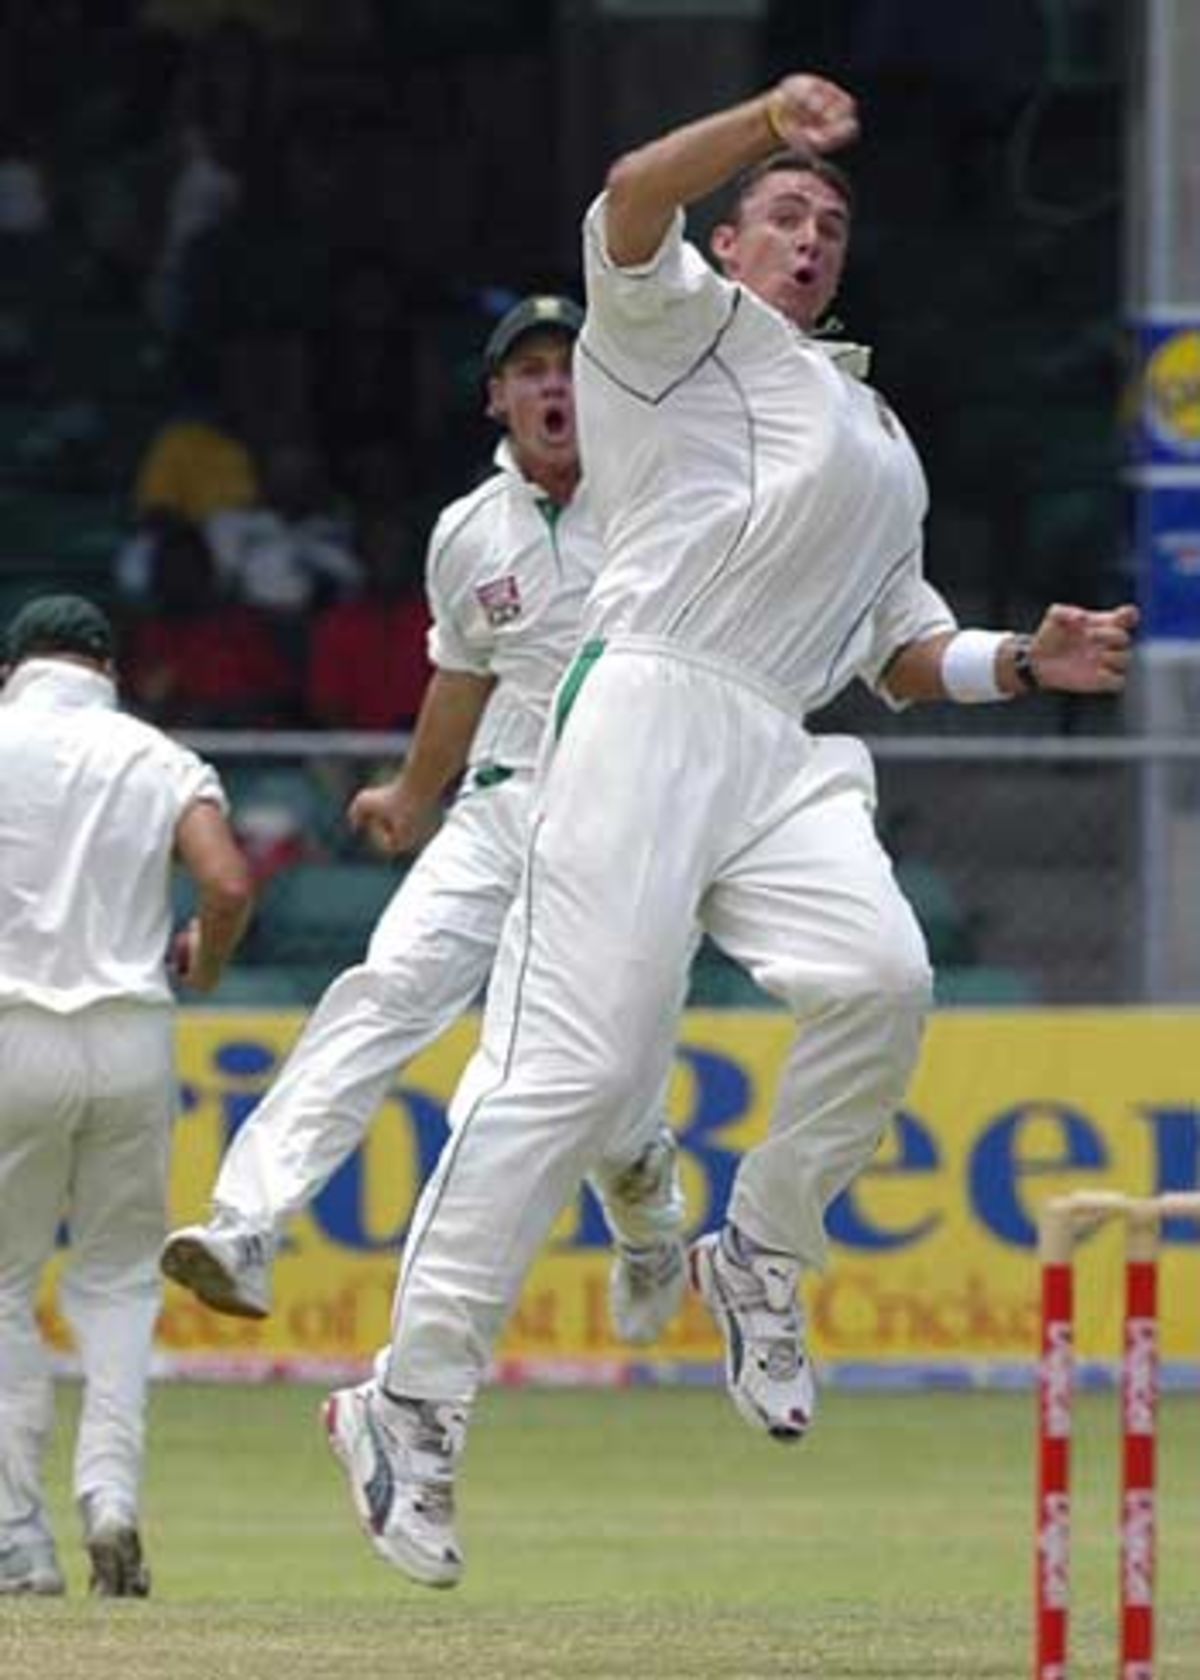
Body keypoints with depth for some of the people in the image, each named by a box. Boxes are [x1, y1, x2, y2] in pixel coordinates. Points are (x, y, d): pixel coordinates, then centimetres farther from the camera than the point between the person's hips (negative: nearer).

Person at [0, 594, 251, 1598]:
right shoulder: (163, 761, 6)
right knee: (119, 1277, 15)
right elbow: (228, 884, -7)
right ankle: (111, 1490, -5)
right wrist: (203, 967, 13)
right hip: (134, 1038, 2)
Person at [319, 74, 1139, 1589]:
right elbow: (630, 207, -8)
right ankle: (412, 1399, -13)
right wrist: (767, 123, -22)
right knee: (571, 1058, -16)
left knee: (881, 976, -24)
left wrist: (1022, 663, 12)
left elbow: (904, 656, 31)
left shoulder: (881, 440, 34)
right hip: (649, 712, -6)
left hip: (788, 762, 6)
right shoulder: (686, 326, 15)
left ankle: (762, 1256, -3)